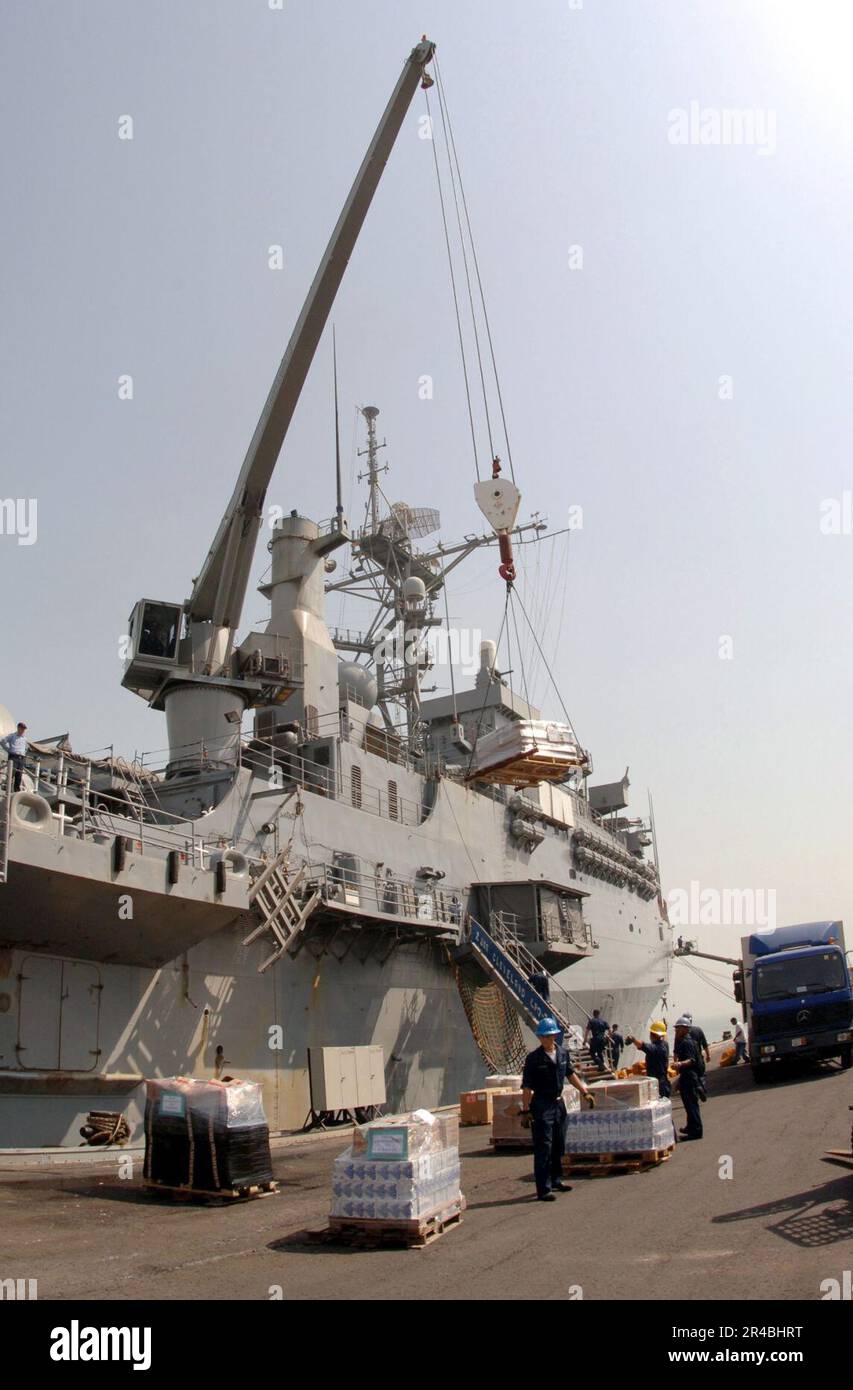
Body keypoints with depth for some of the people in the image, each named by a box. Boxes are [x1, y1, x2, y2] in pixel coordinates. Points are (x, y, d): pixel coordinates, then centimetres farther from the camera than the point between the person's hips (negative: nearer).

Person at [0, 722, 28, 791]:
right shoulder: (12, 736, 5)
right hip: (13, 757, -5)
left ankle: (17, 790, 2)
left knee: (19, 776, 1)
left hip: (21, 758, 5)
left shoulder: (24, 739, 20)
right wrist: (8, 749, -1)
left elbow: (27, 746, 39)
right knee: (12, 773, -16)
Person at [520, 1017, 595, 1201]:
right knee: (543, 1148, -6)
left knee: (558, 1146, 17)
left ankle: (555, 1180, 33)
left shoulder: (563, 1053, 4)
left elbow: (571, 1074, 19)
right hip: (541, 1105, -6)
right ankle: (543, 1189, -3)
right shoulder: (533, 1058, -13)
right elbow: (527, 1087, -13)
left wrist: (585, 1092, 19)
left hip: (559, 1103, 7)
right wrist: (525, 1111, -17)